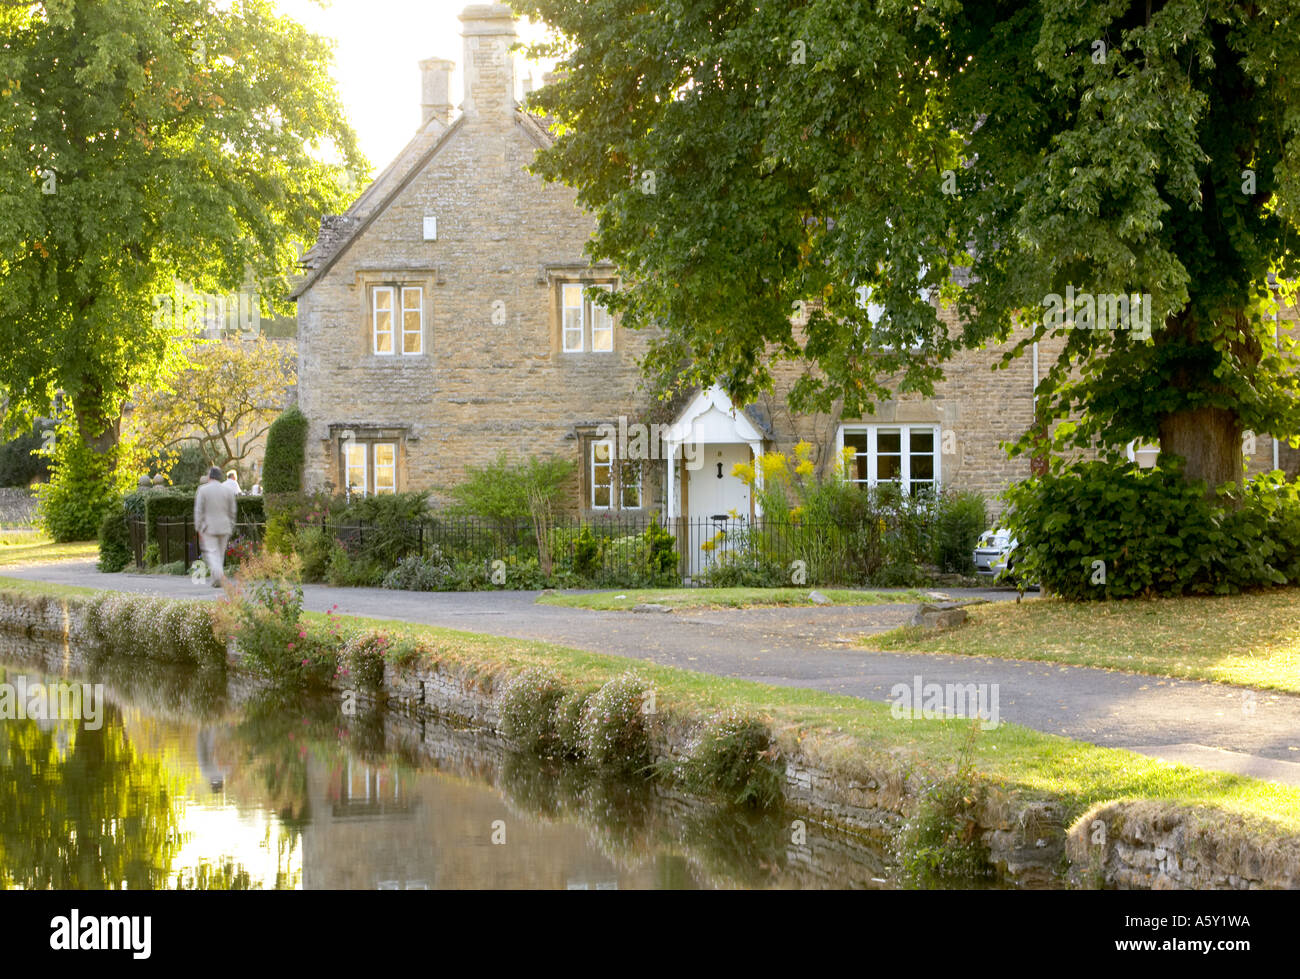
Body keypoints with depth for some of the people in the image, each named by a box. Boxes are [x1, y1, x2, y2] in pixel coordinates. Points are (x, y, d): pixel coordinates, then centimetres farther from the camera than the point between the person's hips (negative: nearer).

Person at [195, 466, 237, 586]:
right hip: (224, 528, 3)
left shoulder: (202, 490, -6)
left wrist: (199, 529, -4)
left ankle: (218, 576, -24)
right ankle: (217, 579, 14)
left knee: (211, 553, -4)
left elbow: (199, 511, -8)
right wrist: (230, 529, 14)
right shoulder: (228, 490, 3)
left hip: (208, 527, -3)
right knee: (220, 553, 13)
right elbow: (232, 512, 6)